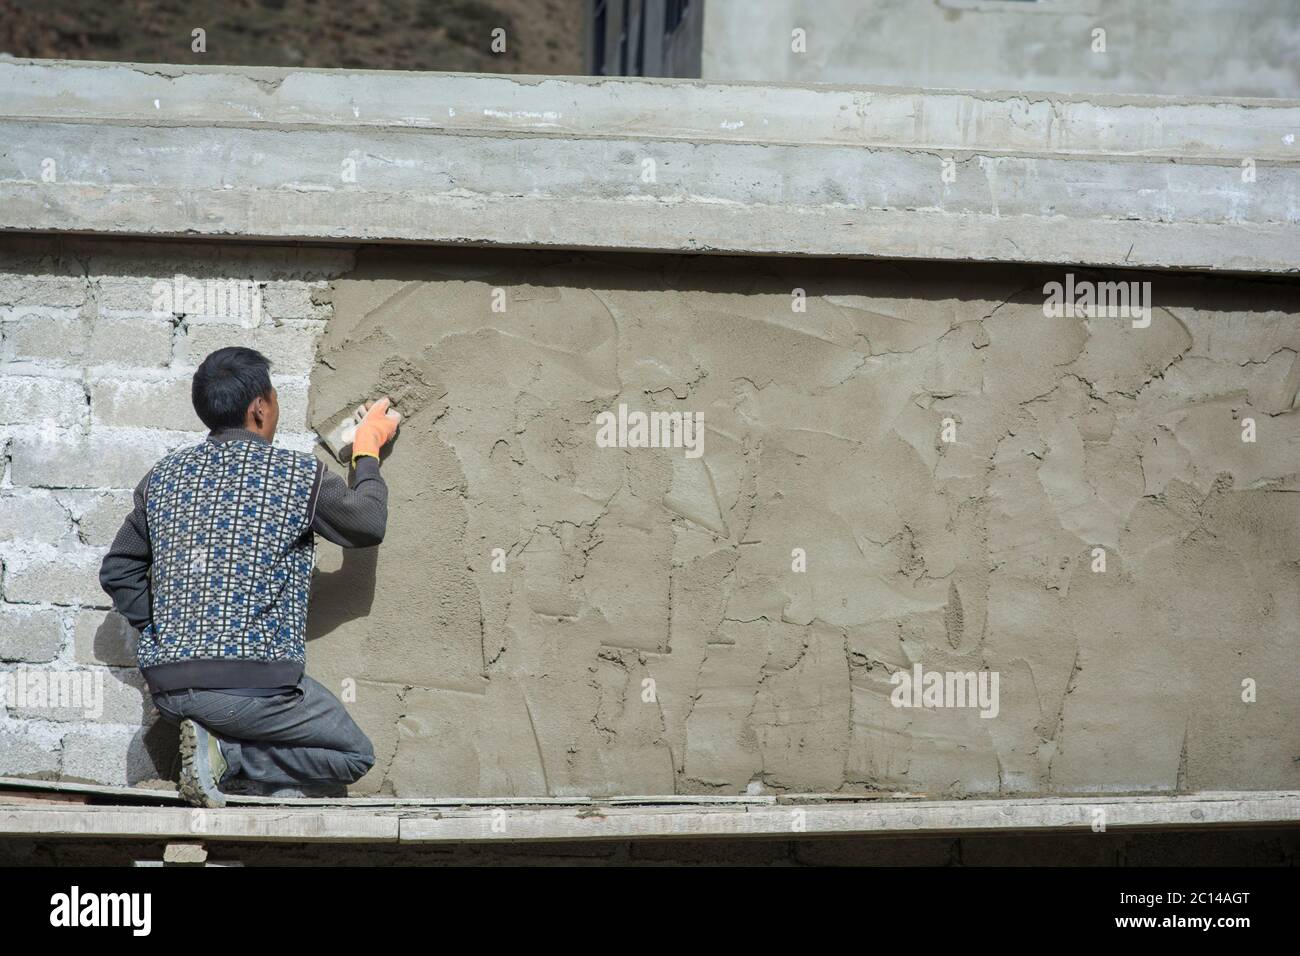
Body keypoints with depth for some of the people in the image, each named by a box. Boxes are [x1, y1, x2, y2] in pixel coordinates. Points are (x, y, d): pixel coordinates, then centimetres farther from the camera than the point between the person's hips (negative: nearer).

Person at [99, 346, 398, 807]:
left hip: (166, 684, 6)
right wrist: (368, 451, 29)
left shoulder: (164, 476, 11)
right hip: (250, 680, -6)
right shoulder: (300, 475, -4)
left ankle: (219, 752, -3)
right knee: (354, 754, 13)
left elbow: (118, 570, 19)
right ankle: (228, 756, -8)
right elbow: (369, 525, 14)